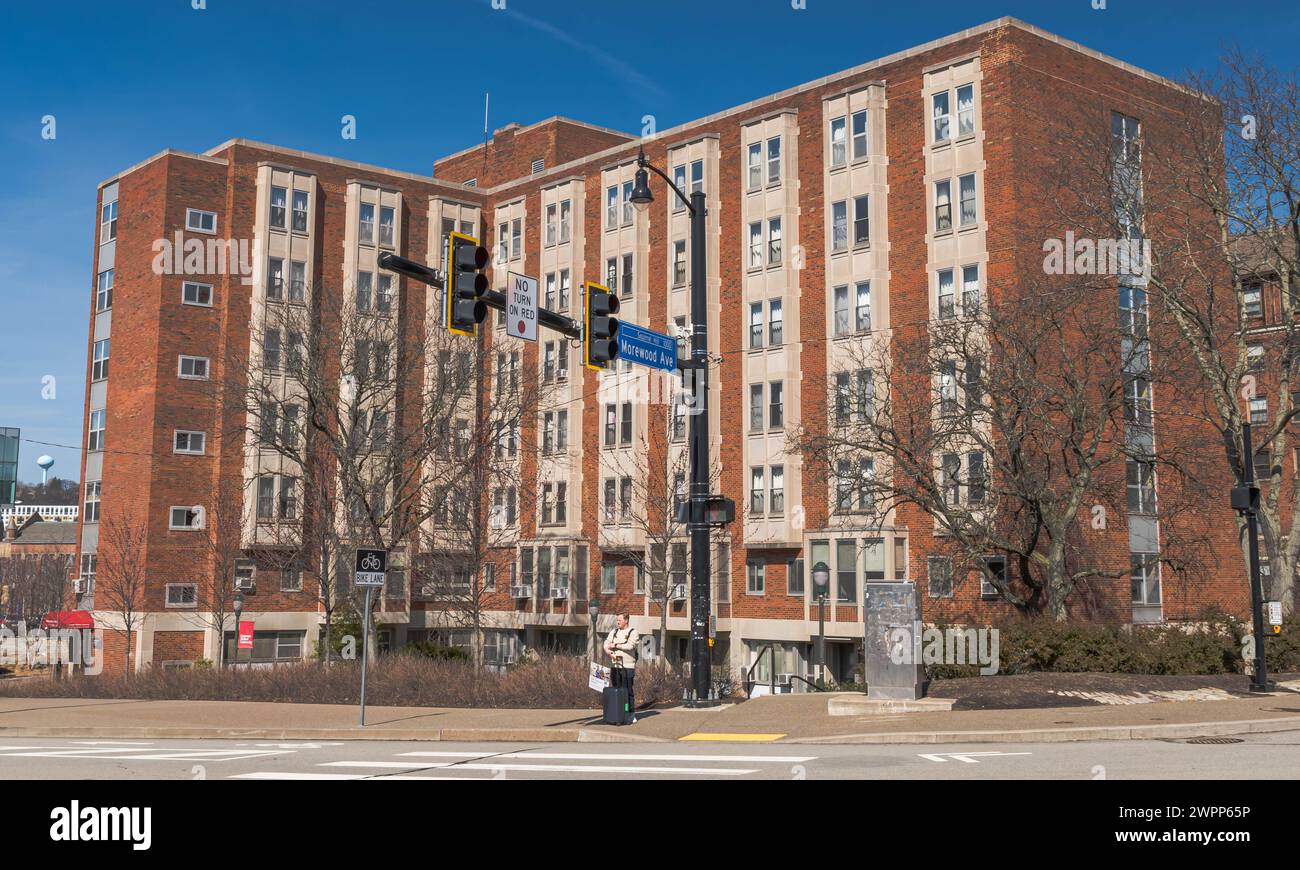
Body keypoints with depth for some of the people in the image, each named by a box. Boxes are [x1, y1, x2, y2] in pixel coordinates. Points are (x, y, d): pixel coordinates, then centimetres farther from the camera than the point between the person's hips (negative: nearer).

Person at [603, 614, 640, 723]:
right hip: (615, 665, 5)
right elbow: (606, 644, 7)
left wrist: (615, 646, -7)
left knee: (628, 690, -7)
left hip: (628, 666, -5)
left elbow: (630, 646, -16)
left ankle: (632, 714, -2)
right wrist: (609, 653, -13)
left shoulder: (633, 632, -1)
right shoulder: (614, 632, 16)